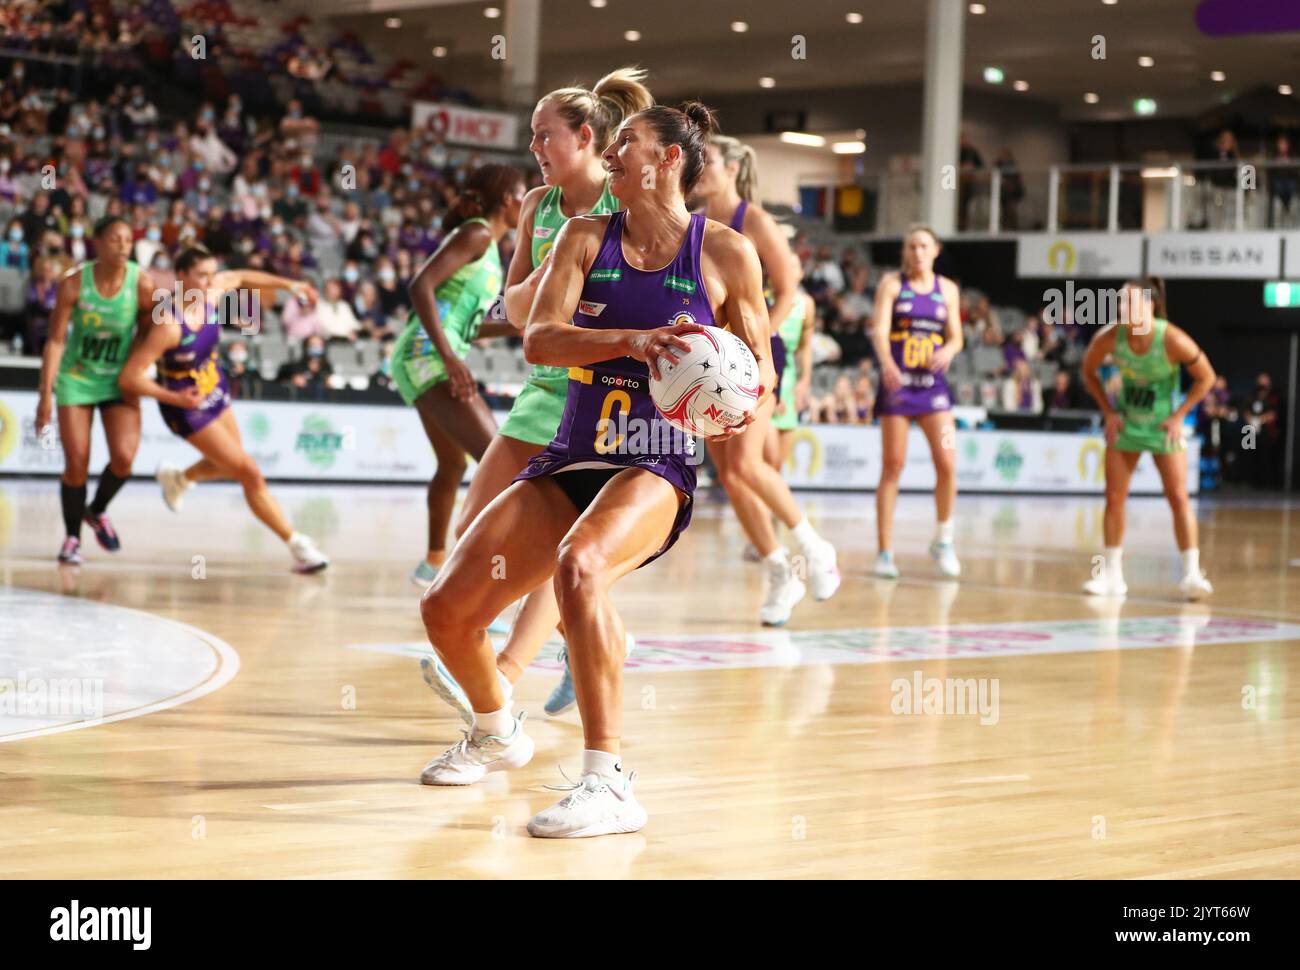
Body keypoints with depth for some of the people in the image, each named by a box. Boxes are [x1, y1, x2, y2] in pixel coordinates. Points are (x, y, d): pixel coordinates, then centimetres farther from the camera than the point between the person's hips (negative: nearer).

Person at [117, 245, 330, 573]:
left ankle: (178, 478, 57)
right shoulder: (168, 324, -33)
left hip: (215, 389, 8)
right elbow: (129, 377, -31)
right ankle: (297, 545, 2)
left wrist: (288, 285, 7)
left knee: (231, 466, 27)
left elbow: (240, 277, 11)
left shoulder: (210, 293, -13)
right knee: (251, 474, -7)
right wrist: (176, 399, -36)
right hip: (189, 407, -8)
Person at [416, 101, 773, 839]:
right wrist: (631, 340, -25)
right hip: (569, 465, 5)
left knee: (579, 563, -38)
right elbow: (539, 339, -8)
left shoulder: (725, 253, -1)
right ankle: (498, 733, 34)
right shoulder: (587, 237, 6)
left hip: (656, 468, -5)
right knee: (447, 610, -1)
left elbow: (760, 368, 6)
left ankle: (610, 781, -35)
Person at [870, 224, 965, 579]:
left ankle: (943, 541, 11)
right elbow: (880, 330, -12)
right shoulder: (892, 285, 0)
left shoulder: (947, 290, 9)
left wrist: (948, 350, -15)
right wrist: (887, 363, -32)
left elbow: (956, 337, 10)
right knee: (892, 466, -1)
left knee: (947, 464, -8)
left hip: (933, 384, 2)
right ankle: (885, 552, 4)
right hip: (897, 383, -2)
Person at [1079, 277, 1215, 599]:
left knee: (1178, 497, -9)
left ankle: (1192, 573, -6)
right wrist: (1108, 412, -3)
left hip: (1163, 427, -3)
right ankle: (1111, 574, 11)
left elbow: (1206, 377, -10)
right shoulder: (1109, 339, -17)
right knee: (1114, 498, 2)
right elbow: (1089, 372, 3)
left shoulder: (1173, 340, -24)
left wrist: (1179, 416, -13)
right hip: (1125, 424, 3)